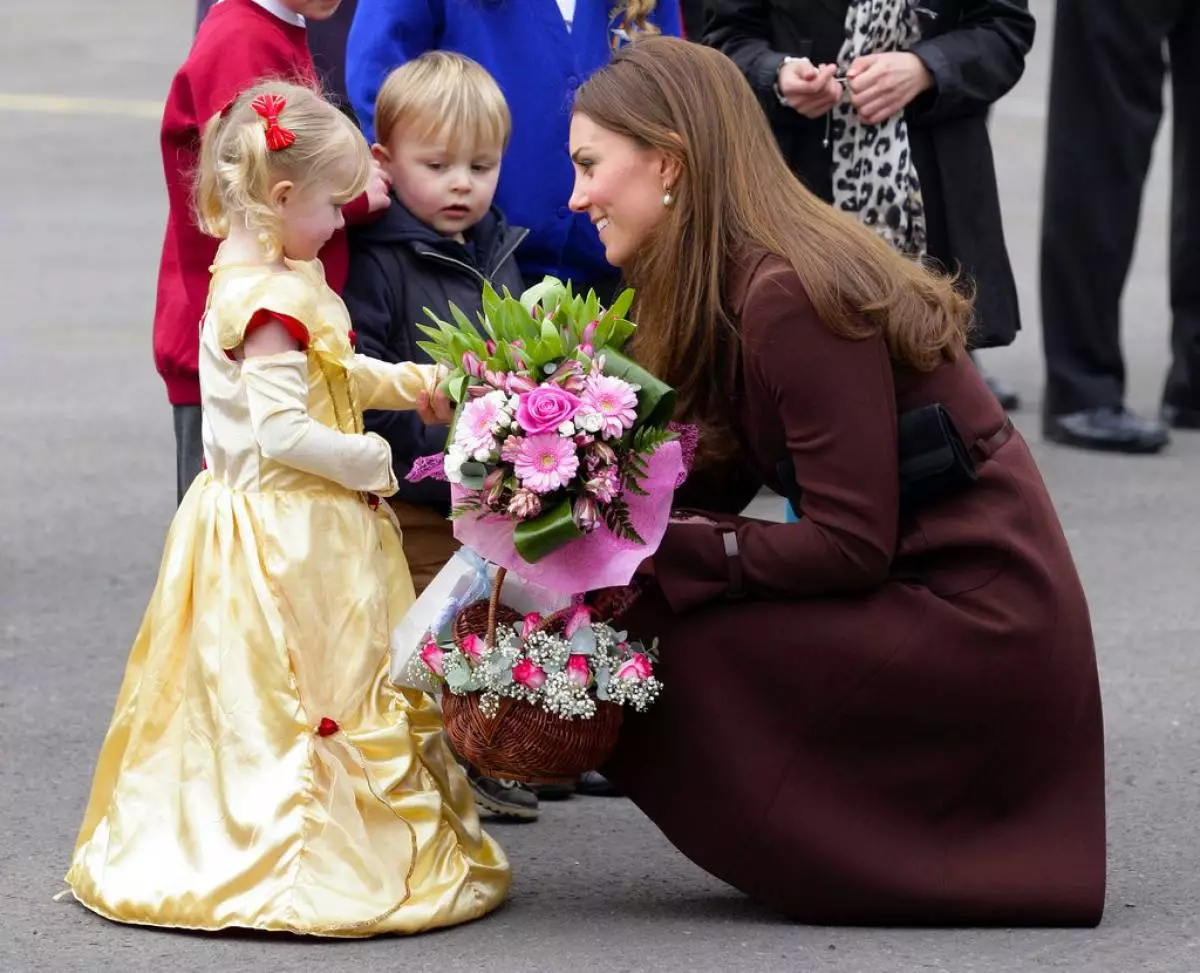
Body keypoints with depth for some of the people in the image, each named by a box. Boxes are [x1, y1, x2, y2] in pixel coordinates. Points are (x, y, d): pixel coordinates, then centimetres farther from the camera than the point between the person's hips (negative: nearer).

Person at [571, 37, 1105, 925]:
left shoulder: (789, 297, -20)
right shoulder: (732, 286, 9)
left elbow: (851, 544, -21)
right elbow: (711, 482, 7)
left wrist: (658, 554, -18)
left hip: (975, 621, -9)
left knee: (659, 653, -13)